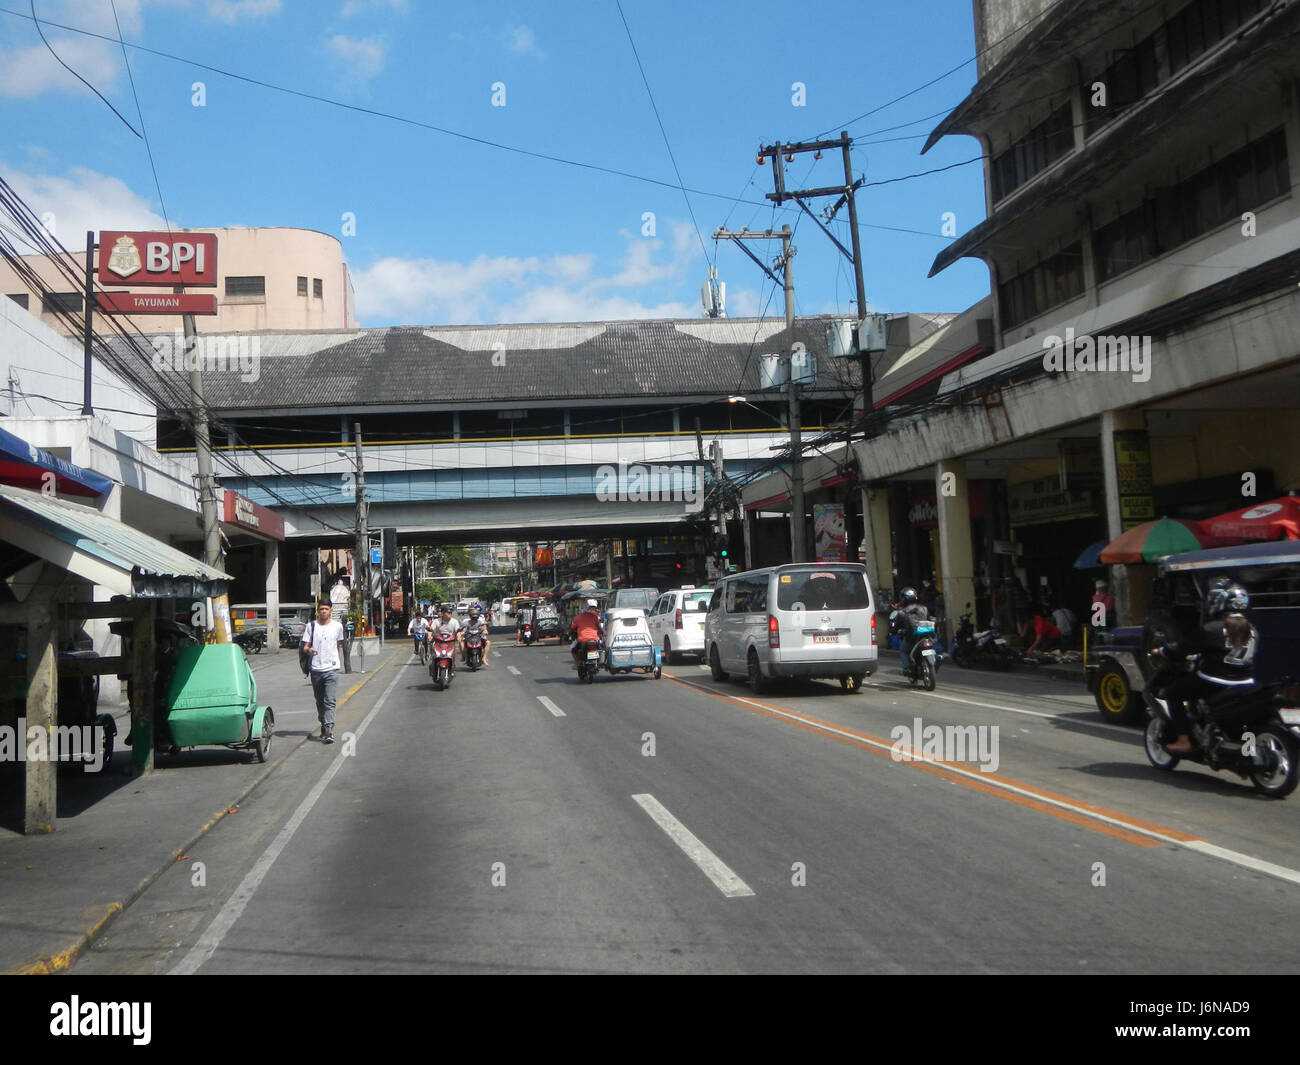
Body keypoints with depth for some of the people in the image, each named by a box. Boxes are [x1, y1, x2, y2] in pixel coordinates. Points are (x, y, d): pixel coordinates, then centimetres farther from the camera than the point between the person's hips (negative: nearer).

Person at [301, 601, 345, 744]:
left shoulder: (337, 626, 8)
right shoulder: (311, 626, 5)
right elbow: (305, 646, 3)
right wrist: (309, 650, -19)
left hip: (332, 669, -1)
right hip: (316, 669, 1)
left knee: (330, 701, -12)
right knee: (320, 702, 12)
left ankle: (328, 731, -18)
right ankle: (324, 726, 27)